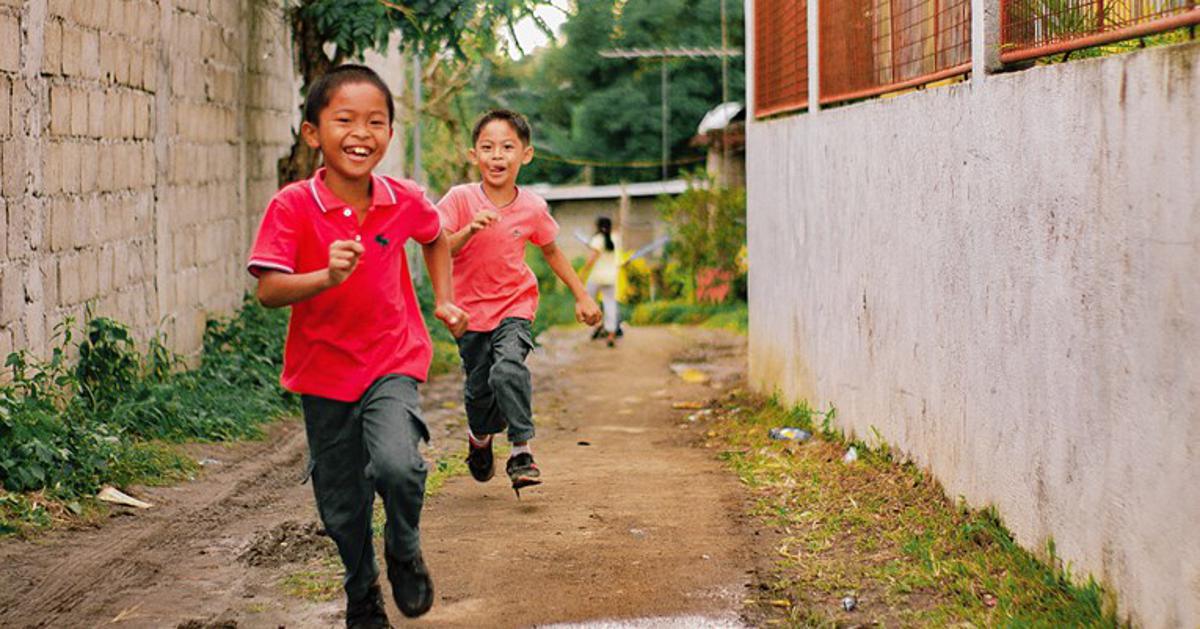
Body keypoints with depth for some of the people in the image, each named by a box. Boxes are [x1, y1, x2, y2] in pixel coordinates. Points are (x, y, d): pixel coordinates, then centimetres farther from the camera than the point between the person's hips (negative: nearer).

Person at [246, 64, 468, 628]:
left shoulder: (405, 201, -6)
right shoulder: (293, 207, -15)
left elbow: (435, 238, 18)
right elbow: (267, 290, -22)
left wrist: (443, 300, 12)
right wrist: (328, 276, -36)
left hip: (392, 362, 0)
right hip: (323, 373, 0)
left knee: (396, 464, -26)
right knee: (342, 505, 10)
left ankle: (404, 552, 6)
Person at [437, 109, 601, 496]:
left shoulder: (533, 208, -7)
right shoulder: (460, 199, -13)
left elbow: (551, 252, 10)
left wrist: (582, 296, 11)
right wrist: (470, 230, -34)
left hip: (515, 306, 0)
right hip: (470, 309, 0)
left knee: (508, 369, -25)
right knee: (478, 388, 7)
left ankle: (521, 450, -14)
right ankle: (480, 436, 40)